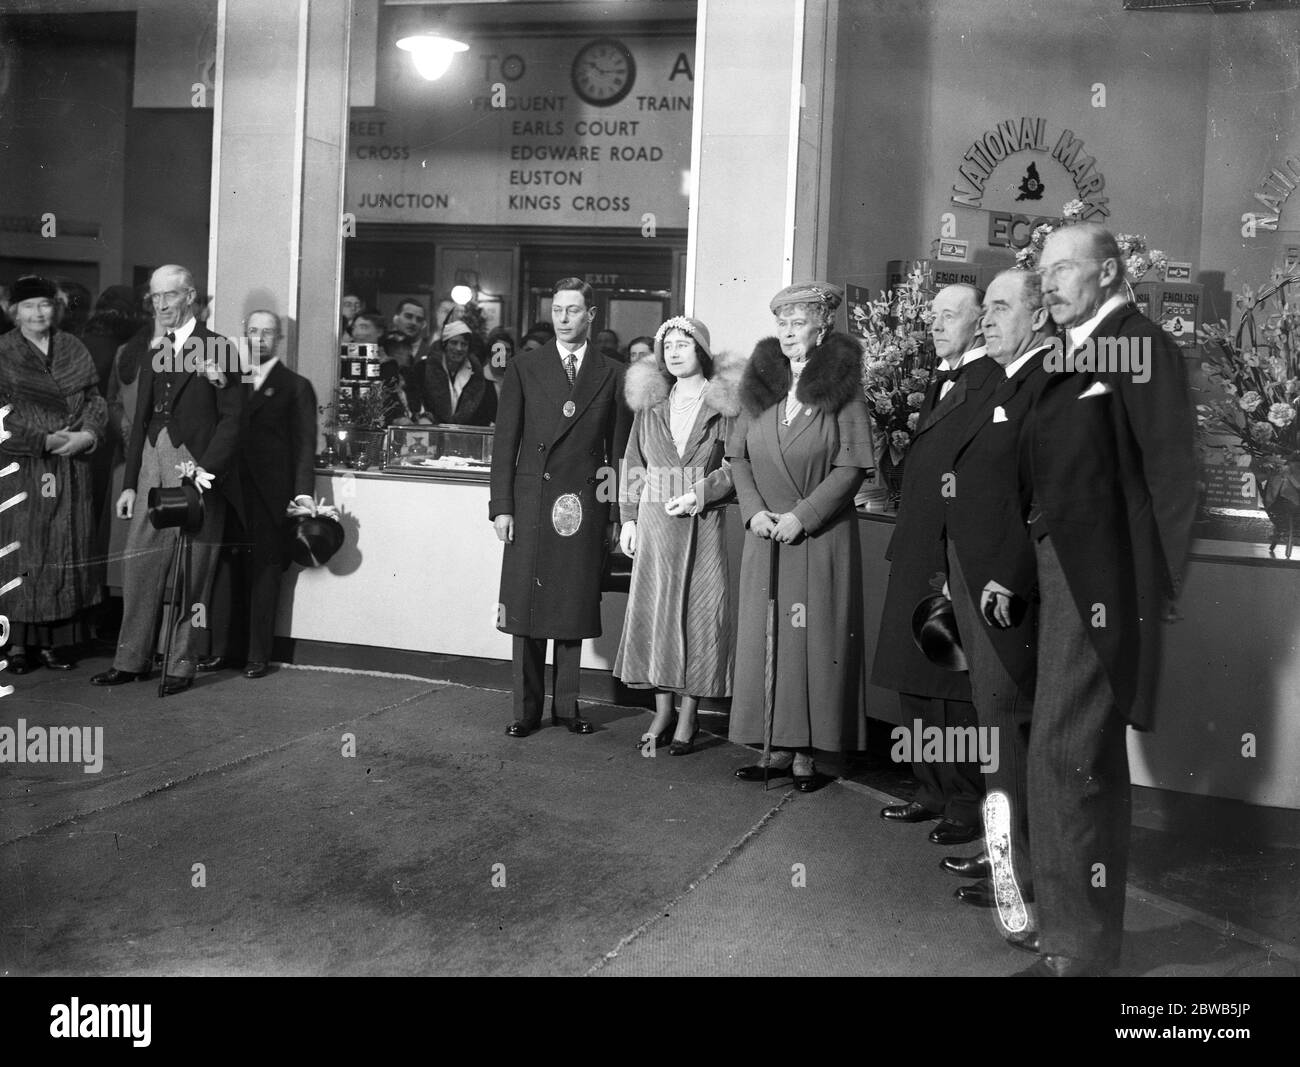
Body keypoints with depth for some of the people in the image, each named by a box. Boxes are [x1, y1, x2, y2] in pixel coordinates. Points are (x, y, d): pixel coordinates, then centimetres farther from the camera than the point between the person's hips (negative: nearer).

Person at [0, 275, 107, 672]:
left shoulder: (73, 349, 12)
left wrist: (87, 434, -9)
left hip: (70, 470, 4)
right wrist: (44, 441, -15)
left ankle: (45, 642, 14)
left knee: (61, 555, 5)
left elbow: (95, 399, 9)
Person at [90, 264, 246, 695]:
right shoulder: (151, 353, 16)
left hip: (198, 469, -6)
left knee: (191, 573, 0)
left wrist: (205, 470, -16)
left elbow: (231, 419, -7)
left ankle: (182, 665, 10)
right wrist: (129, 483, 13)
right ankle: (131, 660, 14)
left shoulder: (217, 348, -3)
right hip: (152, 465, 6)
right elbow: (141, 420, 18)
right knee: (139, 564, 5)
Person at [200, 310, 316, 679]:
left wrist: (303, 492, -12)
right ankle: (223, 649, 10)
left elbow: (304, 444, -1)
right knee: (225, 571, 2)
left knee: (264, 574, -1)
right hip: (230, 491, 4)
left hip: (269, 495, -3)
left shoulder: (296, 387, 5)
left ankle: (258, 656, 4)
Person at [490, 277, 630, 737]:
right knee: (525, 609, 1)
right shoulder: (524, 369, 7)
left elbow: (619, 448, 9)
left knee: (576, 608, 5)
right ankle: (526, 708, 11)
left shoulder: (612, 375, 8)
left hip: (586, 506, 1)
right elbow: (505, 441, 4)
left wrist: (616, 511, 2)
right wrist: (501, 506, -3)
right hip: (532, 502, 0)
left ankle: (567, 704, 18)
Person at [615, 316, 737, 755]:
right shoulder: (650, 403, 10)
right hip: (654, 521, 3)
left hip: (702, 522, -3)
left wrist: (698, 494, -16)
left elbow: (735, 467, -4)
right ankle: (661, 714, 12)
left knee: (698, 613, -1)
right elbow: (633, 464, 12)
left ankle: (687, 718, 6)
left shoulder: (723, 406, 0)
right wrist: (629, 518, 6)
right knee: (653, 612, 3)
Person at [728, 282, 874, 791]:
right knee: (764, 635, 4)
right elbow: (738, 456, 9)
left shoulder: (842, 390, -4)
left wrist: (802, 516, -15)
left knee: (813, 638, -1)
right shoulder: (760, 385, 9)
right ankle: (777, 746, 13)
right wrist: (754, 510, -6)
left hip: (821, 535, -4)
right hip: (765, 536, 4)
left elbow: (851, 466, -10)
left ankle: (807, 752, 6)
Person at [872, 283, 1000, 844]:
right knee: (913, 684, 14)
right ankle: (933, 791, 27)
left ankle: (966, 805, 15)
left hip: (960, 564, -9)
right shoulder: (939, 384, 18)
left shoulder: (994, 384, -13)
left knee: (954, 690, 1)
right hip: (917, 560, 9)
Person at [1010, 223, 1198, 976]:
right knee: (1093, 751, 19)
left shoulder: (1142, 345, -11)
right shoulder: (1076, 355, 14)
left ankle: (1078, 943, 5)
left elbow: (1173, 470, -15)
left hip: (1100, 576, -9)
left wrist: (1157, 587, -14)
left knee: (1064, 752, -7)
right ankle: (1093, 914, 35)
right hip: (1066, 572, 9)